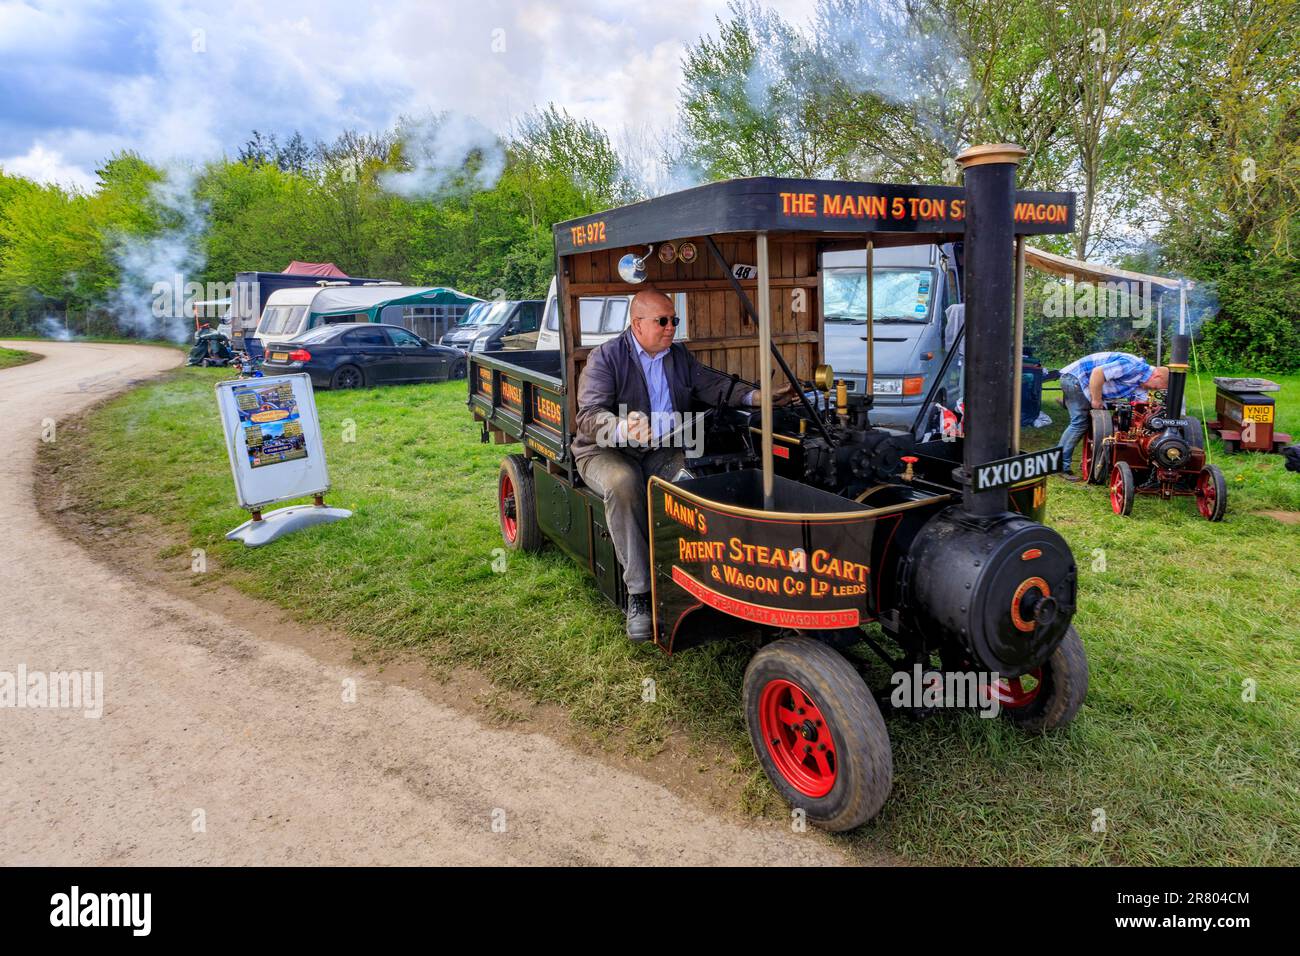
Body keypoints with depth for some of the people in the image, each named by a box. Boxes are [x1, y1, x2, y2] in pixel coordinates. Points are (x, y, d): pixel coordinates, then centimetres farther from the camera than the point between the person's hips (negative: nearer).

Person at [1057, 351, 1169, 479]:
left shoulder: (1141, 383, 8)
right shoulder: (1133, 366, -23)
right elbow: (1097, 372, -30)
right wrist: (1096, 401, -20)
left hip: (1083, 384, 10)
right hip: (1075, 376, -10)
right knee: (1080, 423, -12)